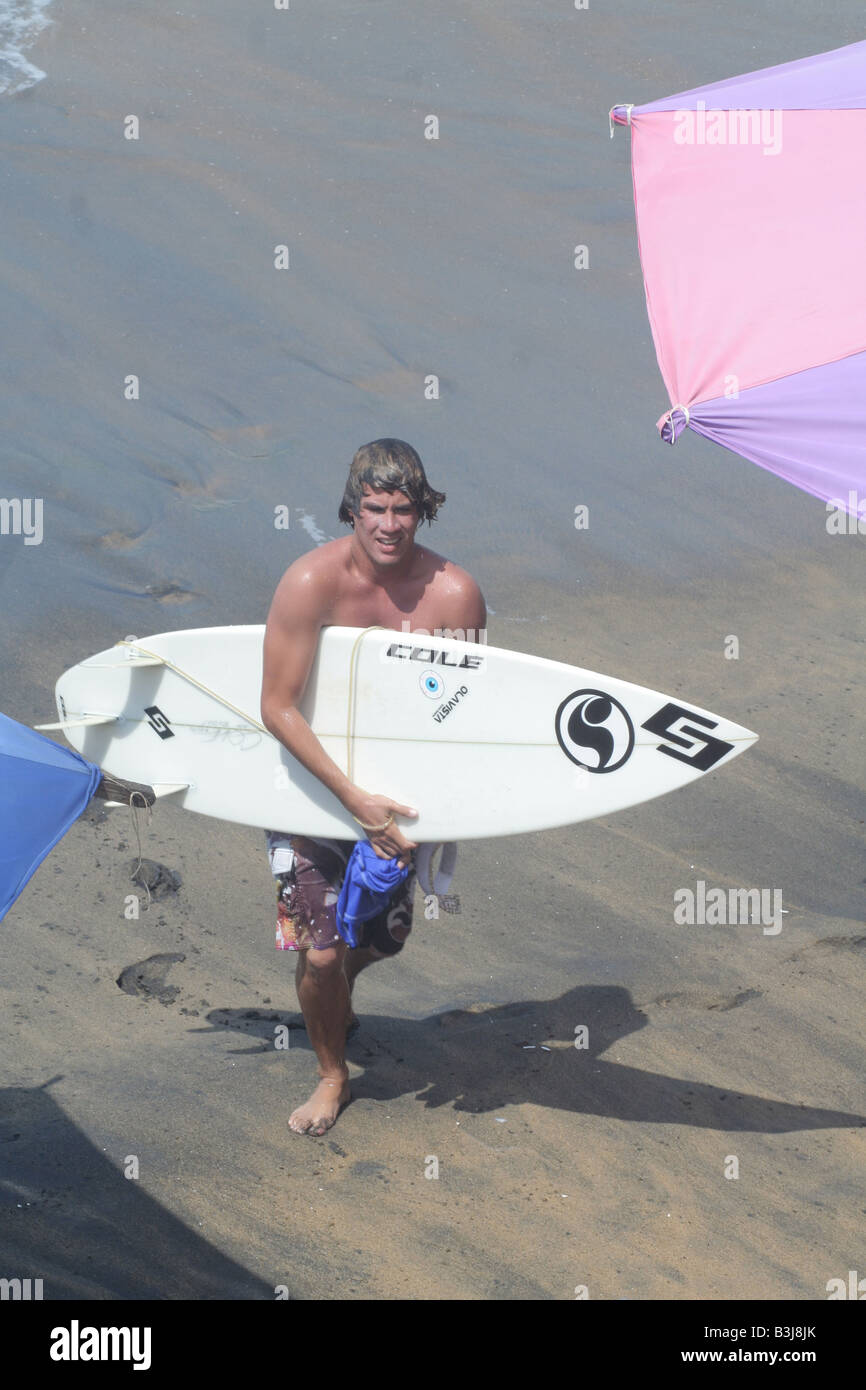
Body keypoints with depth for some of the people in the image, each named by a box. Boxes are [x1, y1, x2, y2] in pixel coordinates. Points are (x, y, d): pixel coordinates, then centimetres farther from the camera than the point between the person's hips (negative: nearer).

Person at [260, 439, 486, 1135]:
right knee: (319, 949, -5)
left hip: (401, 791, 2)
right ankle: (332, 1076, 24)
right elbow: (278, 708, -22)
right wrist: (354, 797, -28)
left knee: (383, 937, 15)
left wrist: (432, 808, -18)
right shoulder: (312, 581, -23)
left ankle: (338, 993, 53)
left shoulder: (454, 593, -18)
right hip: (314, 783, -2)